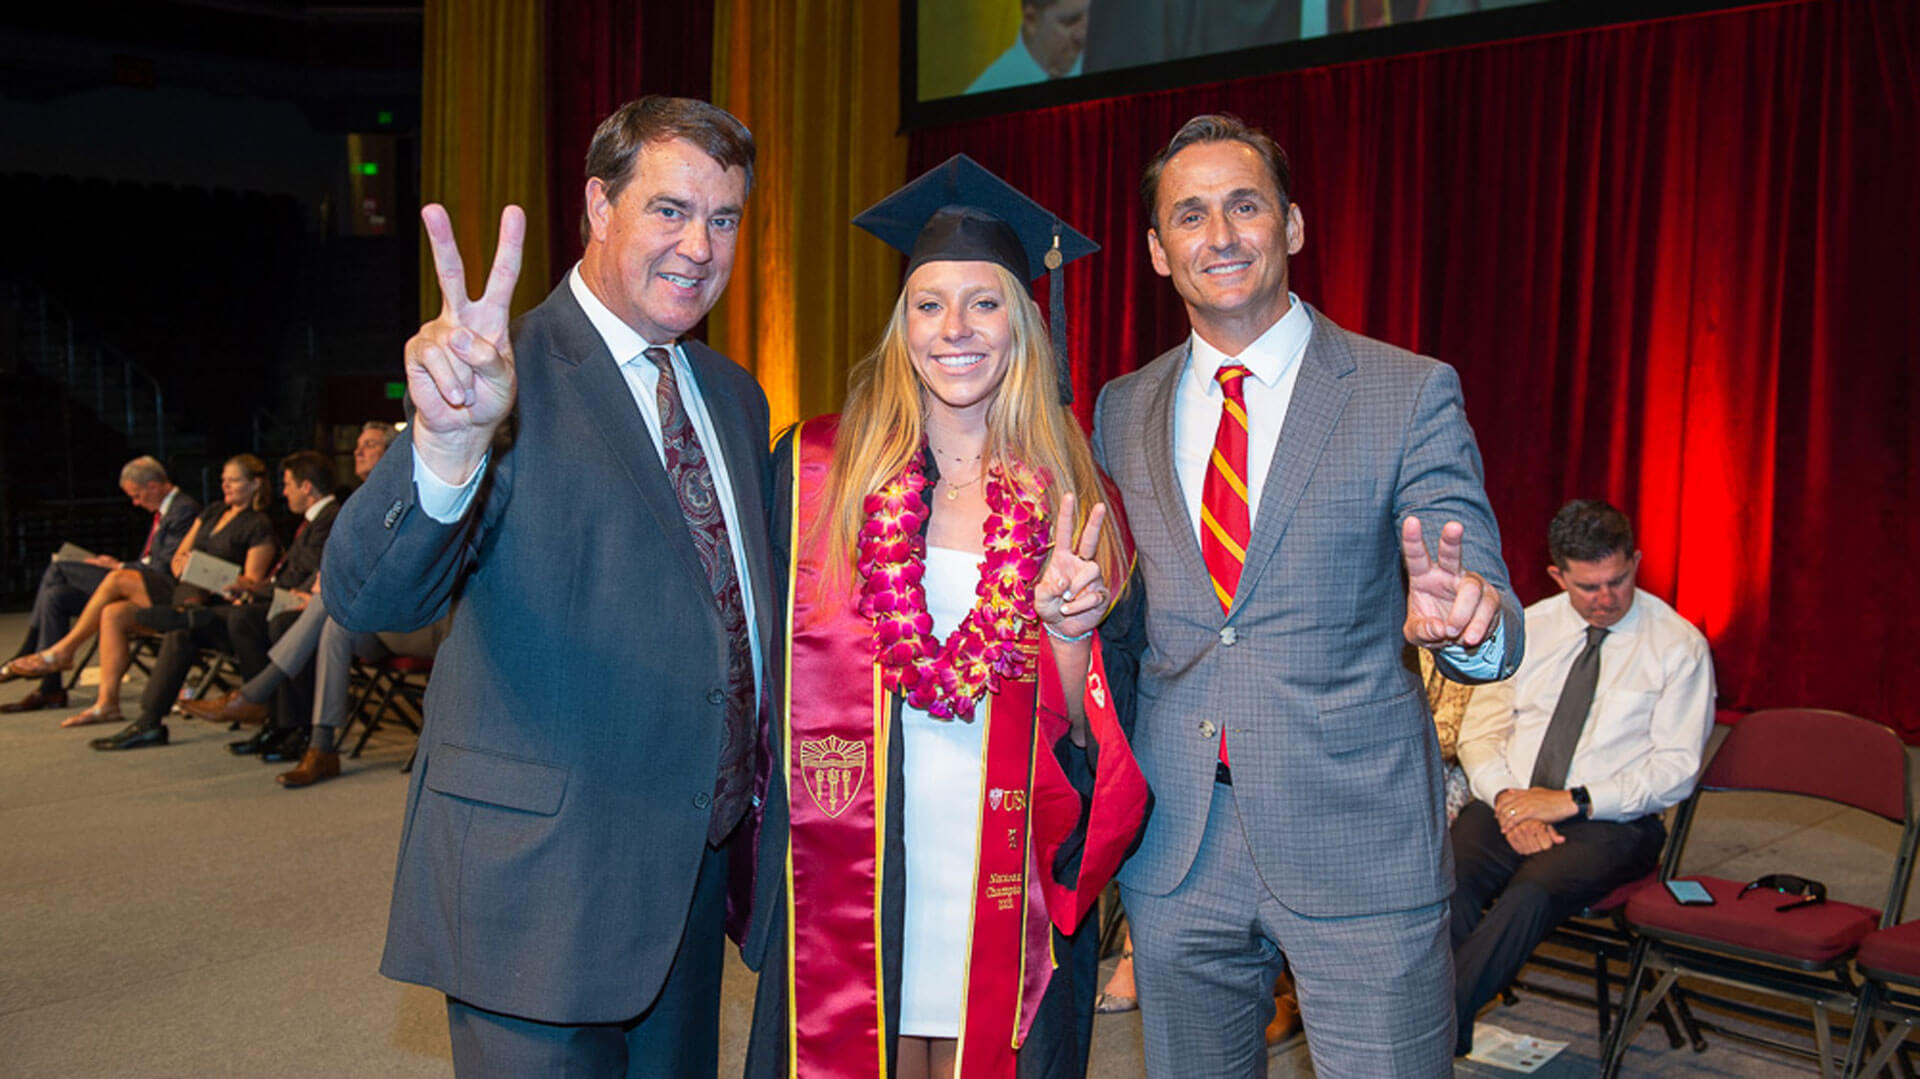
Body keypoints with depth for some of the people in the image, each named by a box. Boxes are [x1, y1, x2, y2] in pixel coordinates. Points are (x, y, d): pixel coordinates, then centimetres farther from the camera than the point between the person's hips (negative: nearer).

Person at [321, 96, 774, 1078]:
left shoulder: (735, 396, 9)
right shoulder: (507, 377, -14)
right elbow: (364, 597, -26)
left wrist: (752, 812, 14)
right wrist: (447, 442, -45)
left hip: (693, 881, 7)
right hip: (540, 889, -7)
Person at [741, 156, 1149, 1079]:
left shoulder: (1075, 496, 0)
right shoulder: (815, 468, -2)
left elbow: (1091, 726, 1)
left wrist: (1071, 631, -18)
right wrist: (755, 862, 0)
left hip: (1010, 889, 1)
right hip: (845, 880, 0)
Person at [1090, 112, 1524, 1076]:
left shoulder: (1409, 395, -5)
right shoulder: (1124, 411, 7)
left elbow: (1496, 632, -8)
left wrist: (1464, 617, -31)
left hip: (1358, 843, -3)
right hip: (1175, 848, 4)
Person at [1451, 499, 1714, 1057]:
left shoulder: (1679, 645, 2)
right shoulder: (1527, 628, 11)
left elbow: (1676, 769, -4)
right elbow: (1479, 731, 9)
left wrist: (1574, 801, -15)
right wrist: (1510, 802, -11)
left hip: (1610, 822, -3)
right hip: (1510, 805, 3)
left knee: (1532, 892, -35)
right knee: (1448, 880, -31)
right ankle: (1447, 1037, -26)